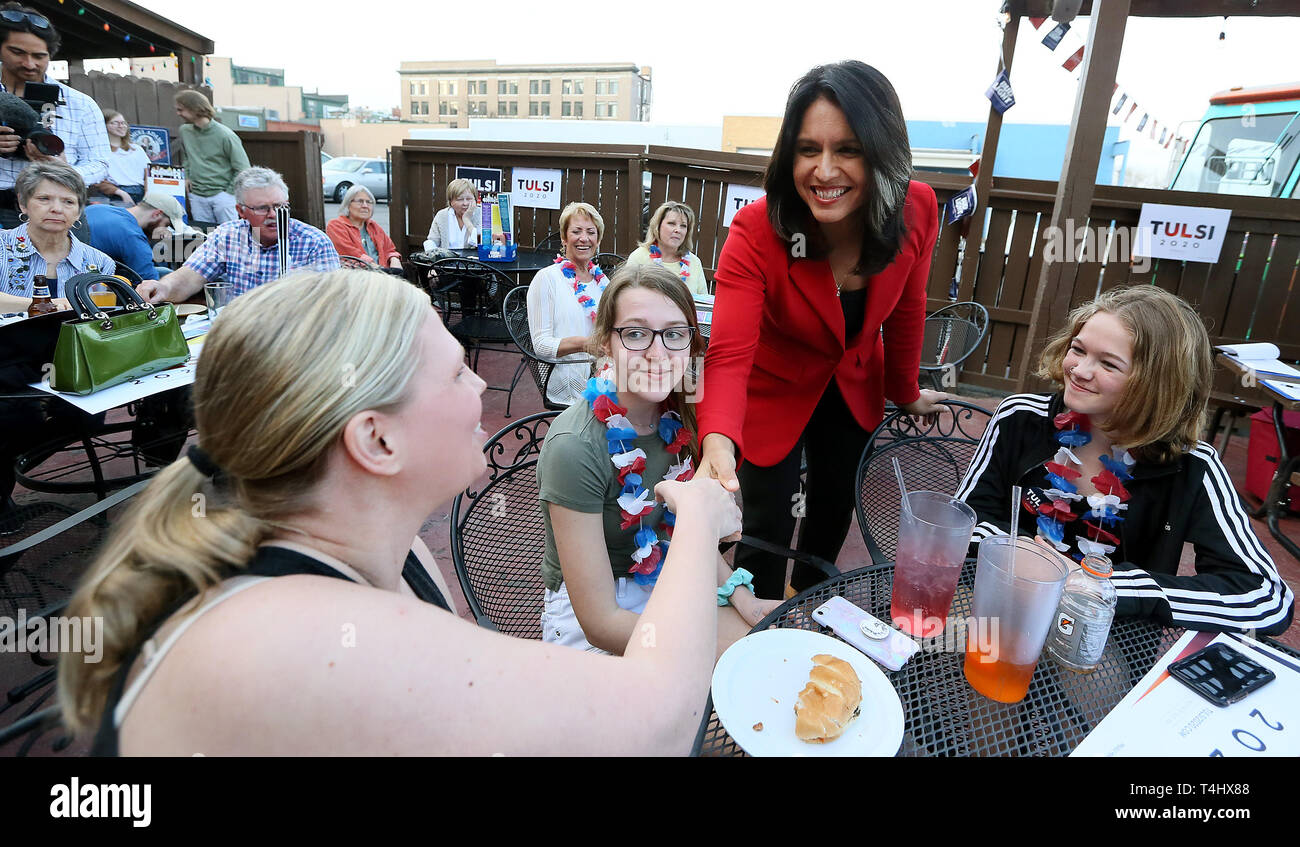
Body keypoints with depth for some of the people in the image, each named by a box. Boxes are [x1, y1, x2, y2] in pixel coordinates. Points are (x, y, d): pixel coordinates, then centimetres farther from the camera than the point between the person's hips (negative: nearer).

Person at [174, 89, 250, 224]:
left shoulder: (224, 135, -13)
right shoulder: (184, 131, 7)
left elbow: (243, 169, -11)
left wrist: (229, 193, -10)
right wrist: (187, 177, 12)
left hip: (223, 194, -6)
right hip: (196, 197, 6)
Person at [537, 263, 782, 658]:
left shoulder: (675, 416, -8)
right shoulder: (575, 447, -29)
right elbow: (600, 622, -25)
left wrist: (740, 594, -8)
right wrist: (740, 643, -23)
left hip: (667, 581, 6)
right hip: (585, 615, -6)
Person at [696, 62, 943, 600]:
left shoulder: (917, 211, -22)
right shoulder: (756, 232, -33)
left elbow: (905, 308, -5)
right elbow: (729, 357, -42)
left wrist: (905, 393, 8)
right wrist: (718, 442, -61)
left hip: (853, 387, 5)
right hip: (774, 392, -4)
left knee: (836, 506, 23)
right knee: (770, 527, -2)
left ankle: (808, 600, 55)